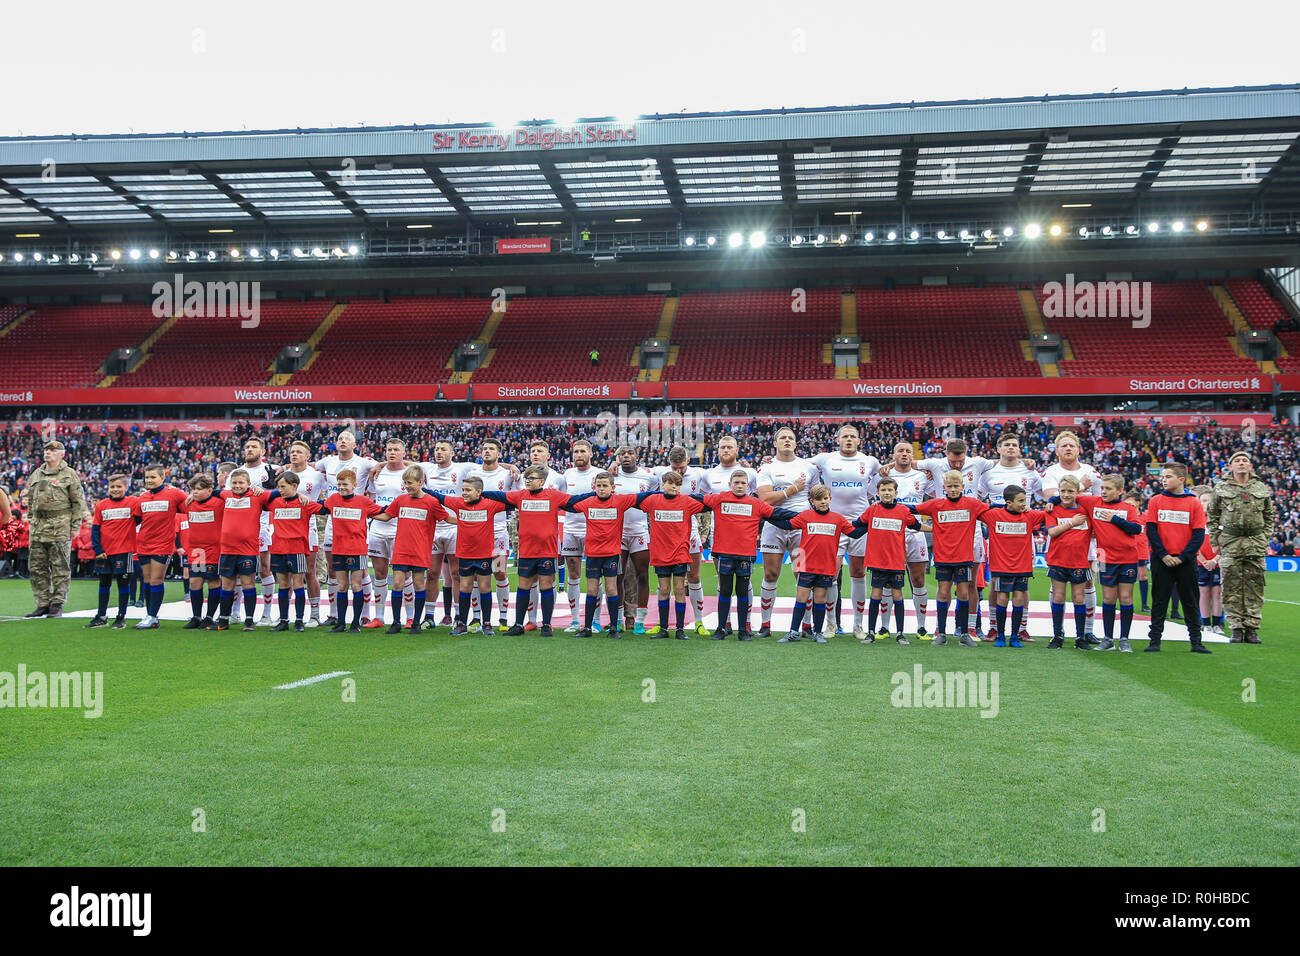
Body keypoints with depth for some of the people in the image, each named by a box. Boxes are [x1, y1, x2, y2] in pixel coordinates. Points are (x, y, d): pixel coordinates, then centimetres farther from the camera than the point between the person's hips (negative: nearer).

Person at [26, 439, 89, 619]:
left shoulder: (69, 475, -1)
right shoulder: (36, 474, 17)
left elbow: (78, 502, -2)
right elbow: (30, 500, 25)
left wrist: (75, 526, -7)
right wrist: (31, 520, 18)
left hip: (60, 528, -6)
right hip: (38, 528, 6)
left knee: (60, 569, -2)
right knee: (36, 568, 7)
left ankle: (57, 605, 2)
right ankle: (42, 604, 14)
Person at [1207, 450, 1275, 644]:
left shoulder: (1262, 489, 10)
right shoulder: (1221, 489, 6)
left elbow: (1269, 516, 17)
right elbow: (1213, 517, 10)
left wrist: (1265, 539, 8)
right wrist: (1215, 541, 4)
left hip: (1256, 544, 1)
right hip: (1230, 542, -1)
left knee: (1254, 586, 1)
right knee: (1232, 587, -2)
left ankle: (1252, 628, 7)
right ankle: (1236, 627, 4)